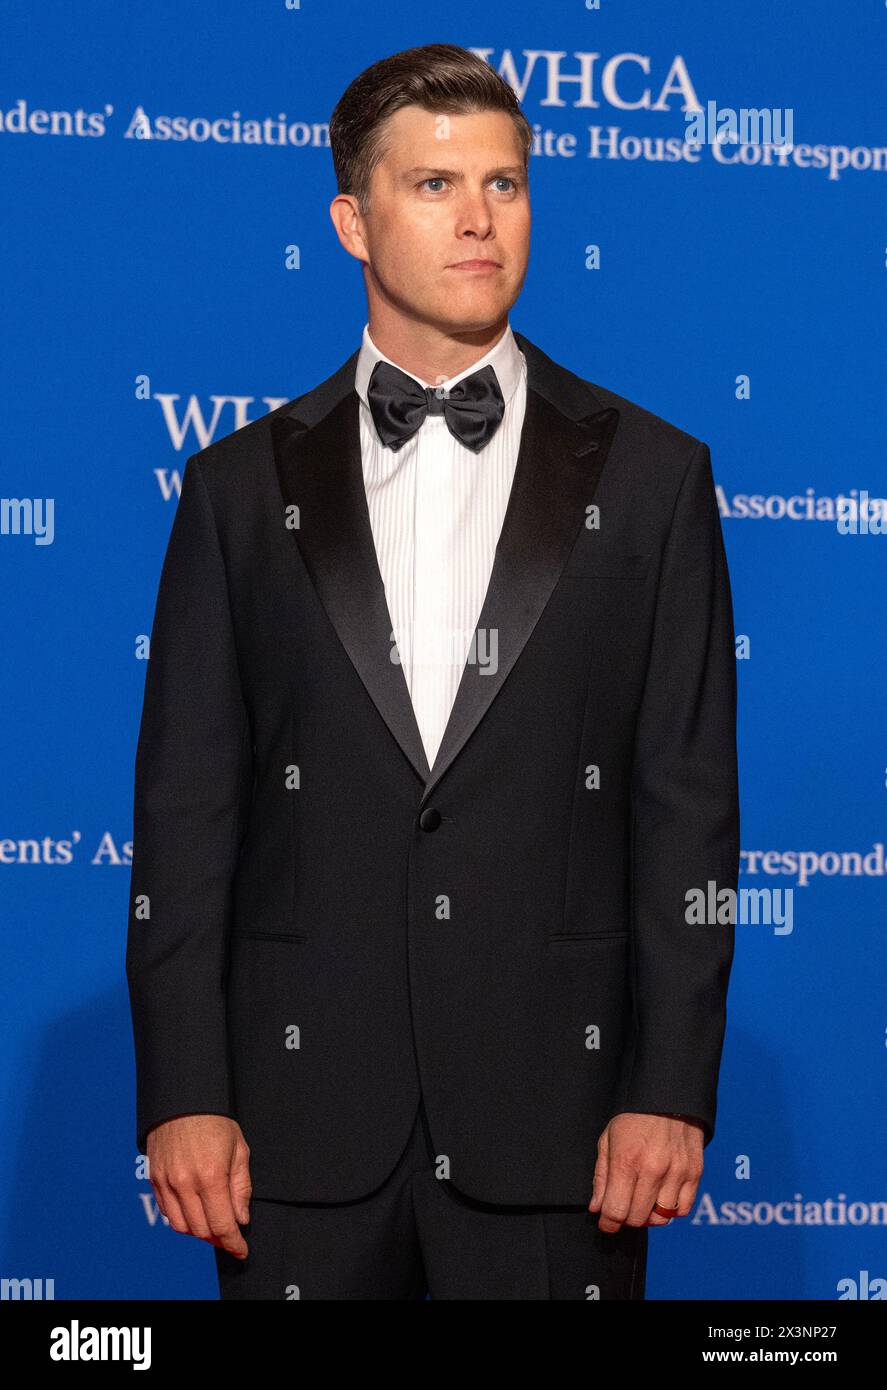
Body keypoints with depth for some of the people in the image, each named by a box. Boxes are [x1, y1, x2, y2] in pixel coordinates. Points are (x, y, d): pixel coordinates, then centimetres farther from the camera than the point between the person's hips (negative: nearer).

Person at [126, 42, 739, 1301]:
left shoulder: (650, 475, 5)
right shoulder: (243, 485, 7)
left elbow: (689, 807, 2)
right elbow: (185, 808, 4)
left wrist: (673, 1091, -4)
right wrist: (182, 1097, -3)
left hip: (556, 1118, 0)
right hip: (305, 1124, 1)